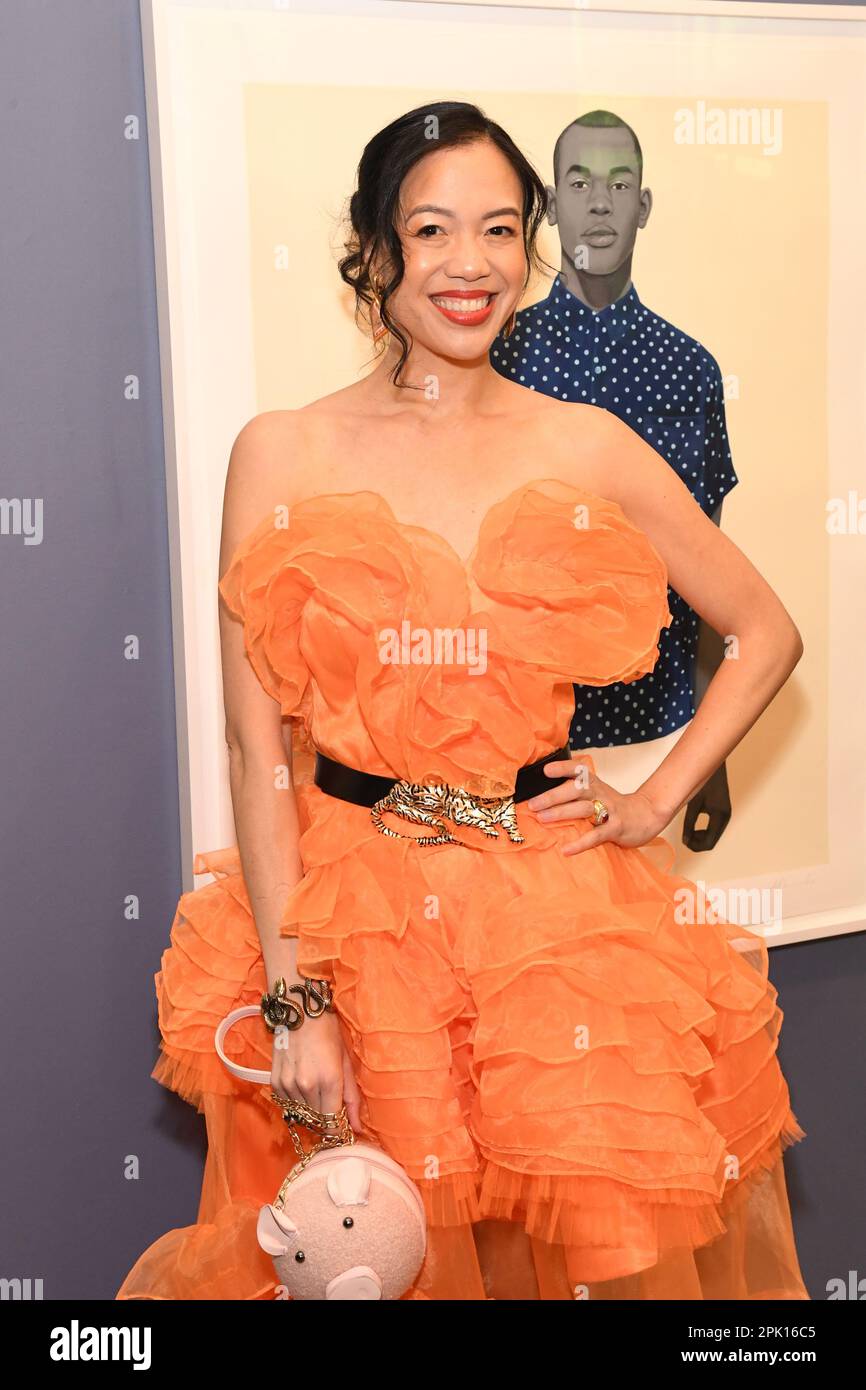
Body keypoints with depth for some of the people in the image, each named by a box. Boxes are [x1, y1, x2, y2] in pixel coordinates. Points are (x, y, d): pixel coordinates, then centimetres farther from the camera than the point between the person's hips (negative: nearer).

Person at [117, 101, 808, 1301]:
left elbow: (766, 633, 12)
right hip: (346, 901, -1)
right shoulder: (282, 455, -1)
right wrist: (292, 993, -8)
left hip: (559, 906, 1)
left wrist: (655, 803, 3)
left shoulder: (587, 449, 2)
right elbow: (258, 742, -4)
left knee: (615, 1245, 5)